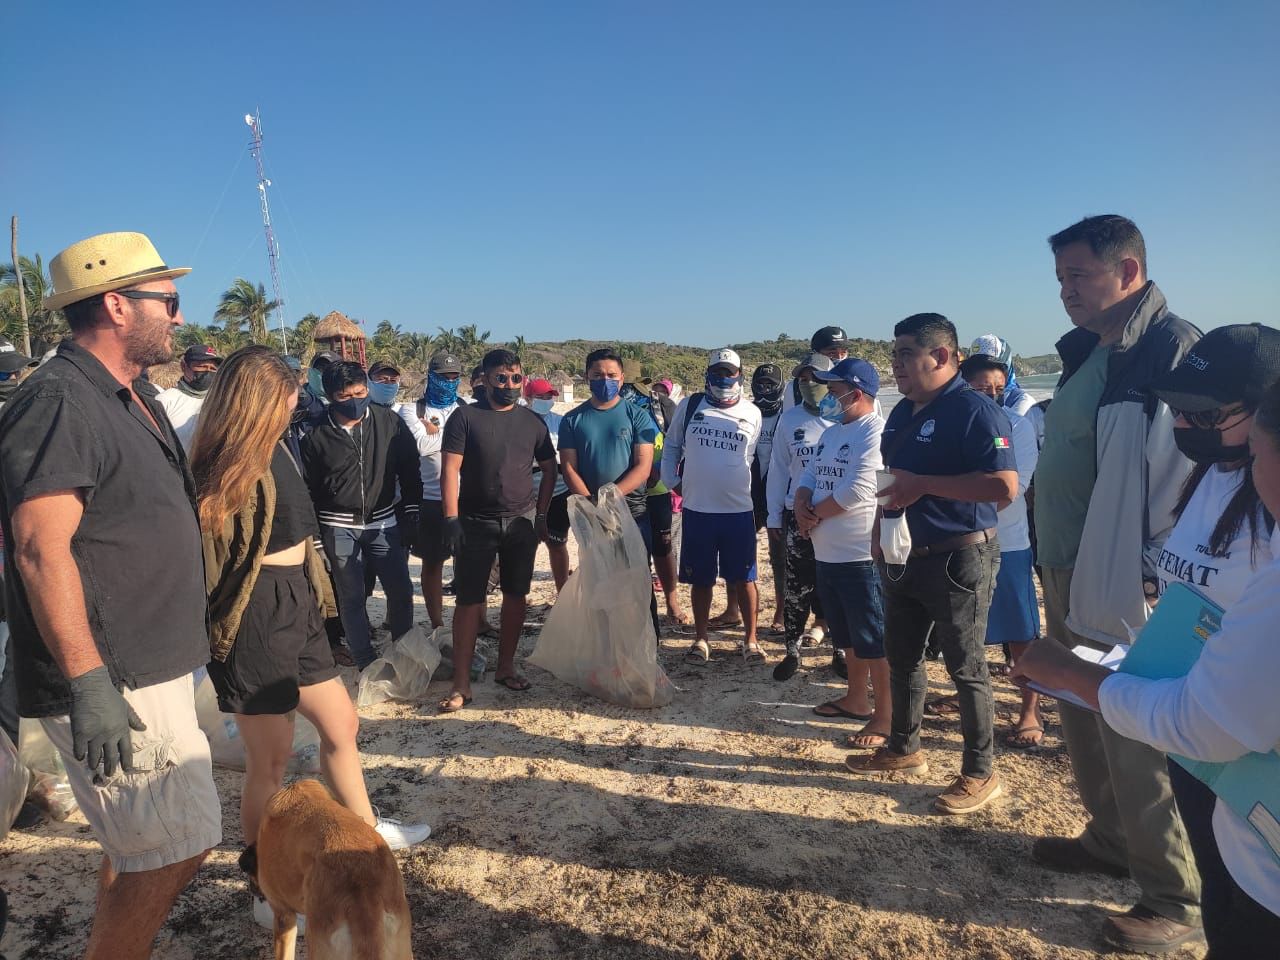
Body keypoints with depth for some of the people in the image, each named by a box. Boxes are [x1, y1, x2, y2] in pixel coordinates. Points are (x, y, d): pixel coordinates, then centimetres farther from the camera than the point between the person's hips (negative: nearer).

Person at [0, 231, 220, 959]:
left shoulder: (133, 397, 13)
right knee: (179, 847, -3)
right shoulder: (59, 401, -17)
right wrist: (89, 683, -27)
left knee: (143, 848, 20)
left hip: (152, 671, 10)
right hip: (113, 685, -10)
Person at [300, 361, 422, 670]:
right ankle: (366, 664, 19)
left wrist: (411, 517, 0)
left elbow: (410, 471, 2)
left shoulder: (389, 422, -4)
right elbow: (310, 491, 4)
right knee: (351, 598, 6)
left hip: (383, 523, 0)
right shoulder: (317, 436, -4)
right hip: (339, 528, 0)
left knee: (401, 590, 1)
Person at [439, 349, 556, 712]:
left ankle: (506, 666, 25)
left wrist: (541, 514, 7)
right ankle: (461, 682, 7)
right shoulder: (465, 417, -5)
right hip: (475, 523, -3)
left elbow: (549, 469, 13)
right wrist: (451, 519, -15)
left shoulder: (533, 421, 5)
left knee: (516, 595, 10)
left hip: (522, 522, 3)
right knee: (469, 600, 0)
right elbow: (450, 470, -9)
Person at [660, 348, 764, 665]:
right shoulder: (689, 406, 2)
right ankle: (700, 639, 24)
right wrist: (673, 481, 2)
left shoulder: (752, 414, 4)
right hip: (696, 509, 0)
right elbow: (671, 446, 11)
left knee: (743, 578, 5)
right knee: (701, 579, 10)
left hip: (739, 510, 0)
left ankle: (750, 639, 19)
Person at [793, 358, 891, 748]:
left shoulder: (875, 431, -15)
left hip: (863, 556, -9)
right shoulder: (831, 432, 15)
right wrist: (802, 507, -7)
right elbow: (808, 476, 14)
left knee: (874, 641, 0)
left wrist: (815, 514, -11)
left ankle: (884, 718, 10)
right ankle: (856, 700, 35)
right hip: (828, 554, 10)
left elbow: (858, 490, -24)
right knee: (849, 636, 21)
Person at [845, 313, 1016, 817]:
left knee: (965, 668, 4)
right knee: (901, 657, 18)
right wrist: (882, 524, 9)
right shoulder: (902, 412, 9)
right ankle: (904, 748, 36)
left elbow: (1005, 486, -27)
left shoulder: (974, 410, -17)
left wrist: (922, 484, -26)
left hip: (958, 560, -8)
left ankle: (980, 774, 20)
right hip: (904, 557, 9)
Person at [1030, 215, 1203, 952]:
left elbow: (1198, 472, -20)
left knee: (1136, 747, 2)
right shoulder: (1088, 354, 12)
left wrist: (1152, 575, -19)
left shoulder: (1176, 350, -15)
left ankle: (1176, 901, 21)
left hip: (1126, 589, -9)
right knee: (1084, 726, 20)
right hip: (1070, 579, 9)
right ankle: (1111, 842, 40)